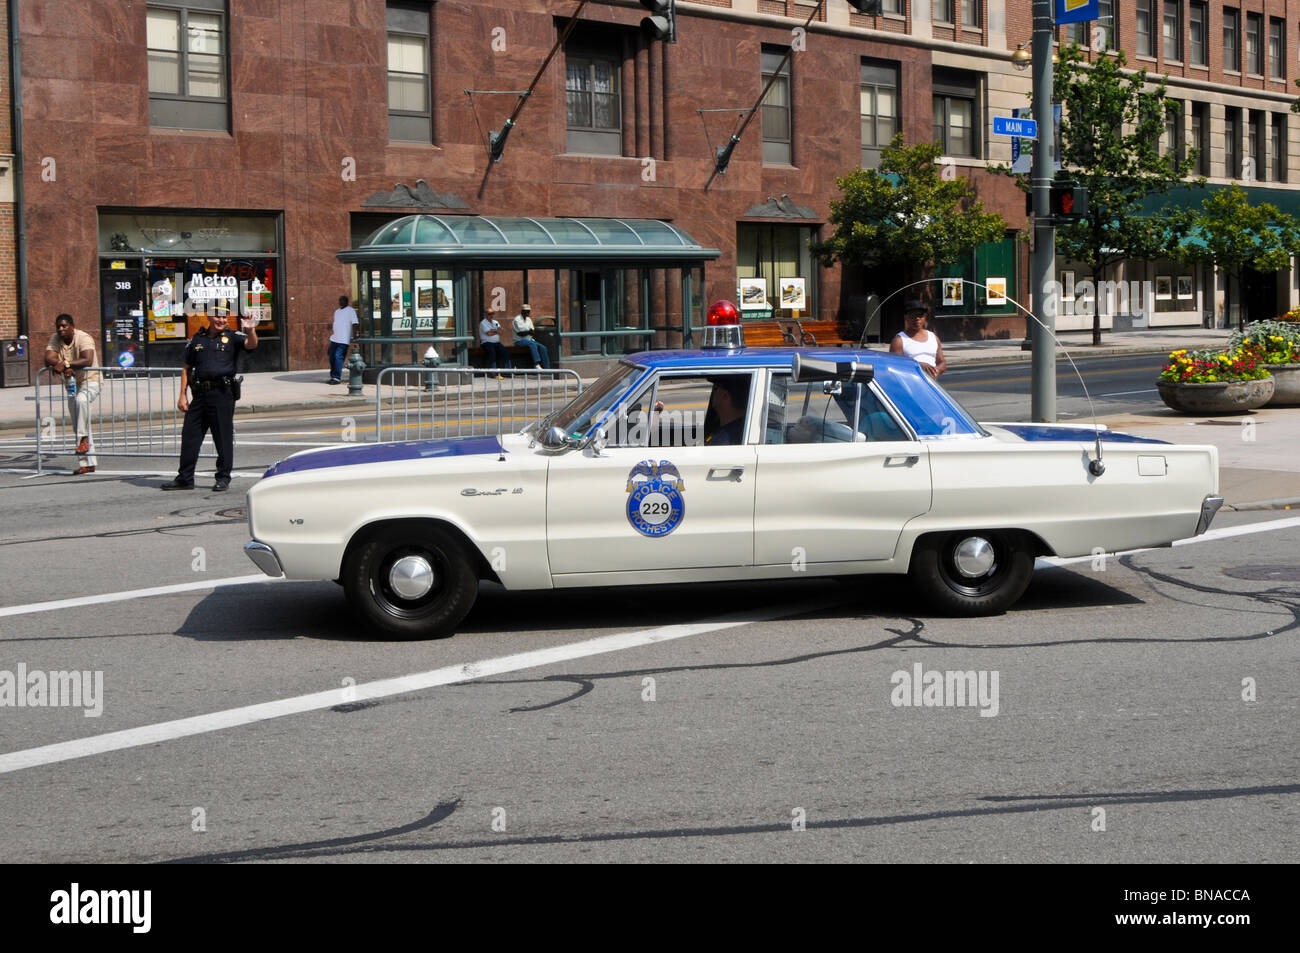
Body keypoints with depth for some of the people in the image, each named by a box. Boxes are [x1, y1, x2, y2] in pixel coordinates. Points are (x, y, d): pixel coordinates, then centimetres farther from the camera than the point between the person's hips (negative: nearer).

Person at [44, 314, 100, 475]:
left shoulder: (83, 338, -18)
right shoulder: (55, 339, -1)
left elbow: (88, 360, -34)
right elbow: (49, 359, -14)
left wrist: (66, 363, -38)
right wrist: (64, 368, -31)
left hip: (90, 381, -7)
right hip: (71, 383, 7)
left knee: (81, 400, -40)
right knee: (77, 425, 5)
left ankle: (84, 437, -28)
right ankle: (87, 463, 10)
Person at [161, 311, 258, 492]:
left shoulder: (232, 337, 5)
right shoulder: (197, 339, 15)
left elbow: (251, 344, -14)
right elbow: (187, 368, 16)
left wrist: (251, 331, -36)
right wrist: (183, 395, 9)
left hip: (223, 394, -4)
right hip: (200, 394, 4)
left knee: (223, 437, -1)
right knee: (189, 435, 5)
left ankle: (223, 478, 9)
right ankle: (185, 478, 13)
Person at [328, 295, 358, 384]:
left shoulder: (351, 311, -6)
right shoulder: (337, 311, 18)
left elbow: (354, 324, -12)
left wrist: (354, 336, -19)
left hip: (343, 340, -8)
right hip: (334, 339, 8)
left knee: (338, 357, -13)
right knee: (332, 357, 9)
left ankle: (337, 378, -11)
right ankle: (333, 376, 20)